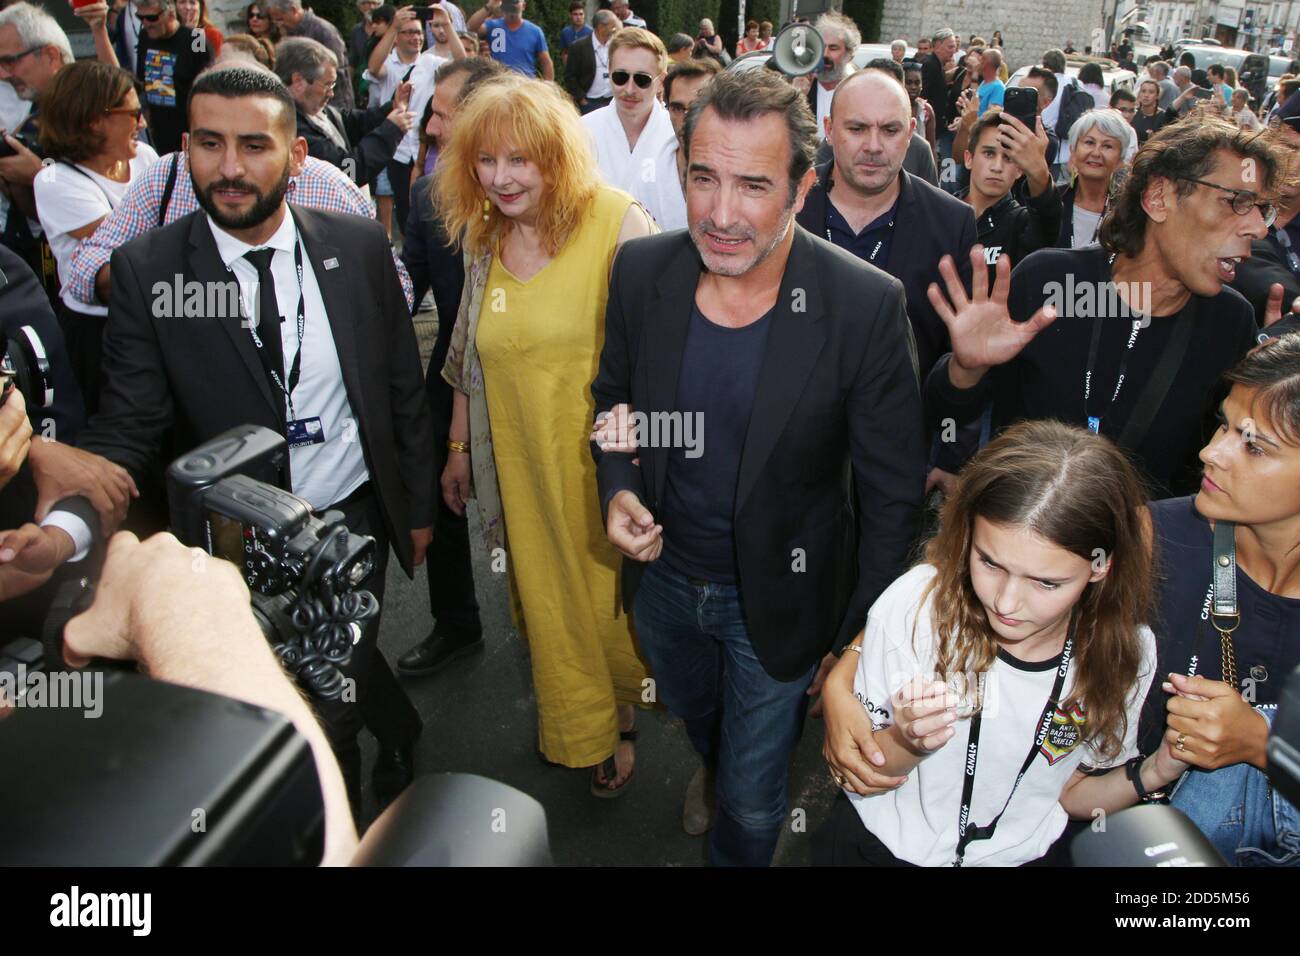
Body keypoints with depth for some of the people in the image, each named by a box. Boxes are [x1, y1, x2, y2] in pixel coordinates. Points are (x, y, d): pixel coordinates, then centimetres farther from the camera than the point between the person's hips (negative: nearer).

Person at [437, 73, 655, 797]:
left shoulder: (618, 223, -16)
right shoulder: (486, 236, 4)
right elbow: (470, 356, 12)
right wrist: (460, 447, 15)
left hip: (602, 465, -5)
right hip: (521, 465, 5)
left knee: (606, 596, 11)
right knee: (544, 594, 18)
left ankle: (619, 720, 39)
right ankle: (570, 725, 43)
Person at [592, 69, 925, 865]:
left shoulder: (866, 306, -24)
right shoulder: (642, 271, -14)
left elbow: (894, 492, -14)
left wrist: (860, 640, -9)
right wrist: (618, 488, -14)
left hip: (779, 599, -3)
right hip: (665, 575, 4)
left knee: (753, 806, 17)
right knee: (694, 711, 35)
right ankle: (711, 766, 71)